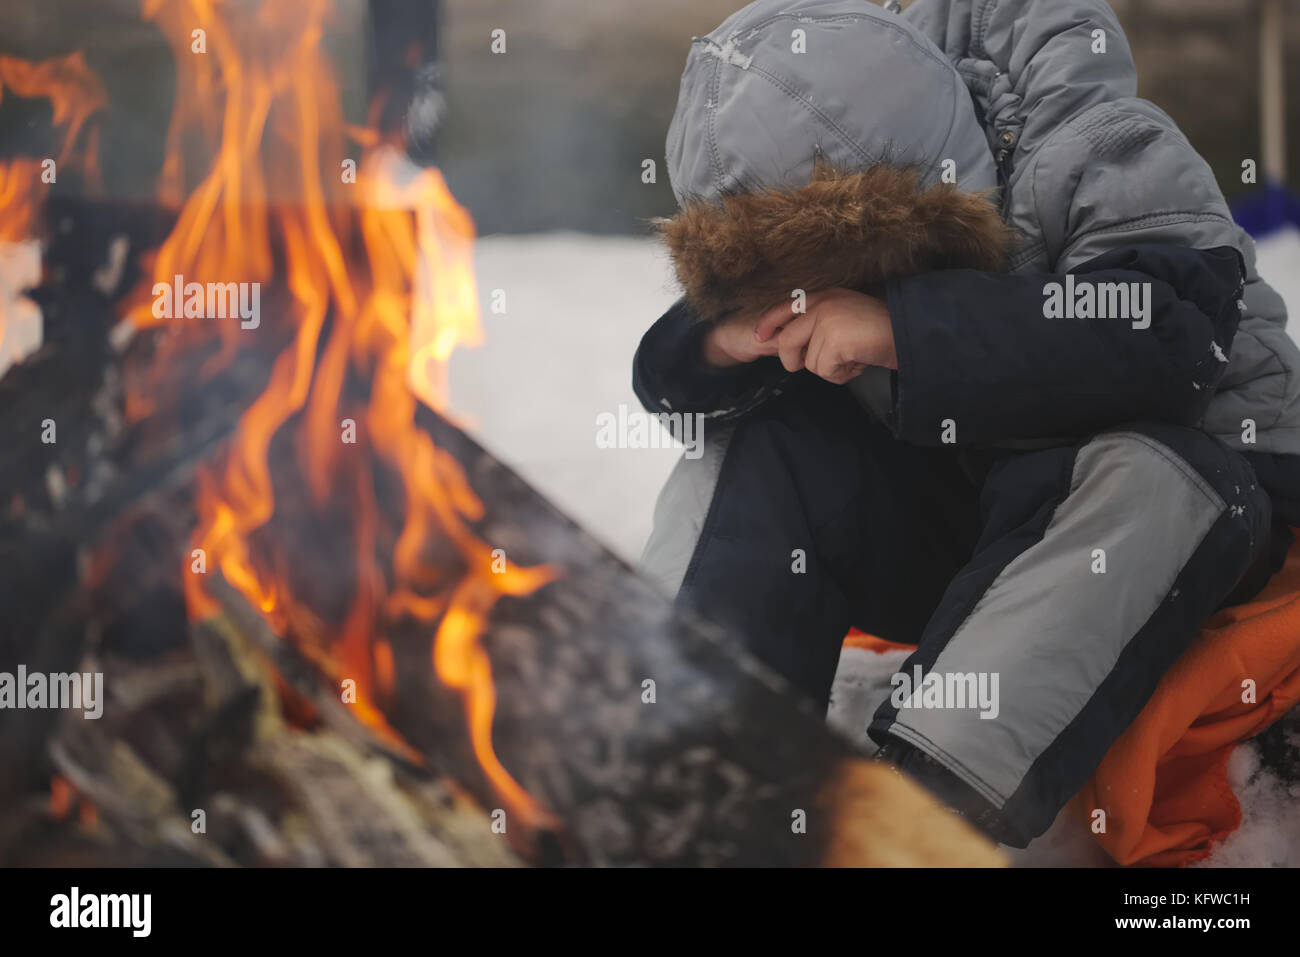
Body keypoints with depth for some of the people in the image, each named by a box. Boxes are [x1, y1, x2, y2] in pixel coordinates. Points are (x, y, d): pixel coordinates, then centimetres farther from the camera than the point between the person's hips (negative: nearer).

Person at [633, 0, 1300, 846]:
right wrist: (725, 339, -27)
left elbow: (1166, 333, -38)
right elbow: (672, 386, -1)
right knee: (748, 442, -12)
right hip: (953, 514, 5)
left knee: (1148, 476, -39)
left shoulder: (1096, 154, -21)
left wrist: (904, 329, -40)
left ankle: (927, 802, -52)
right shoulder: (808, 231, -3)